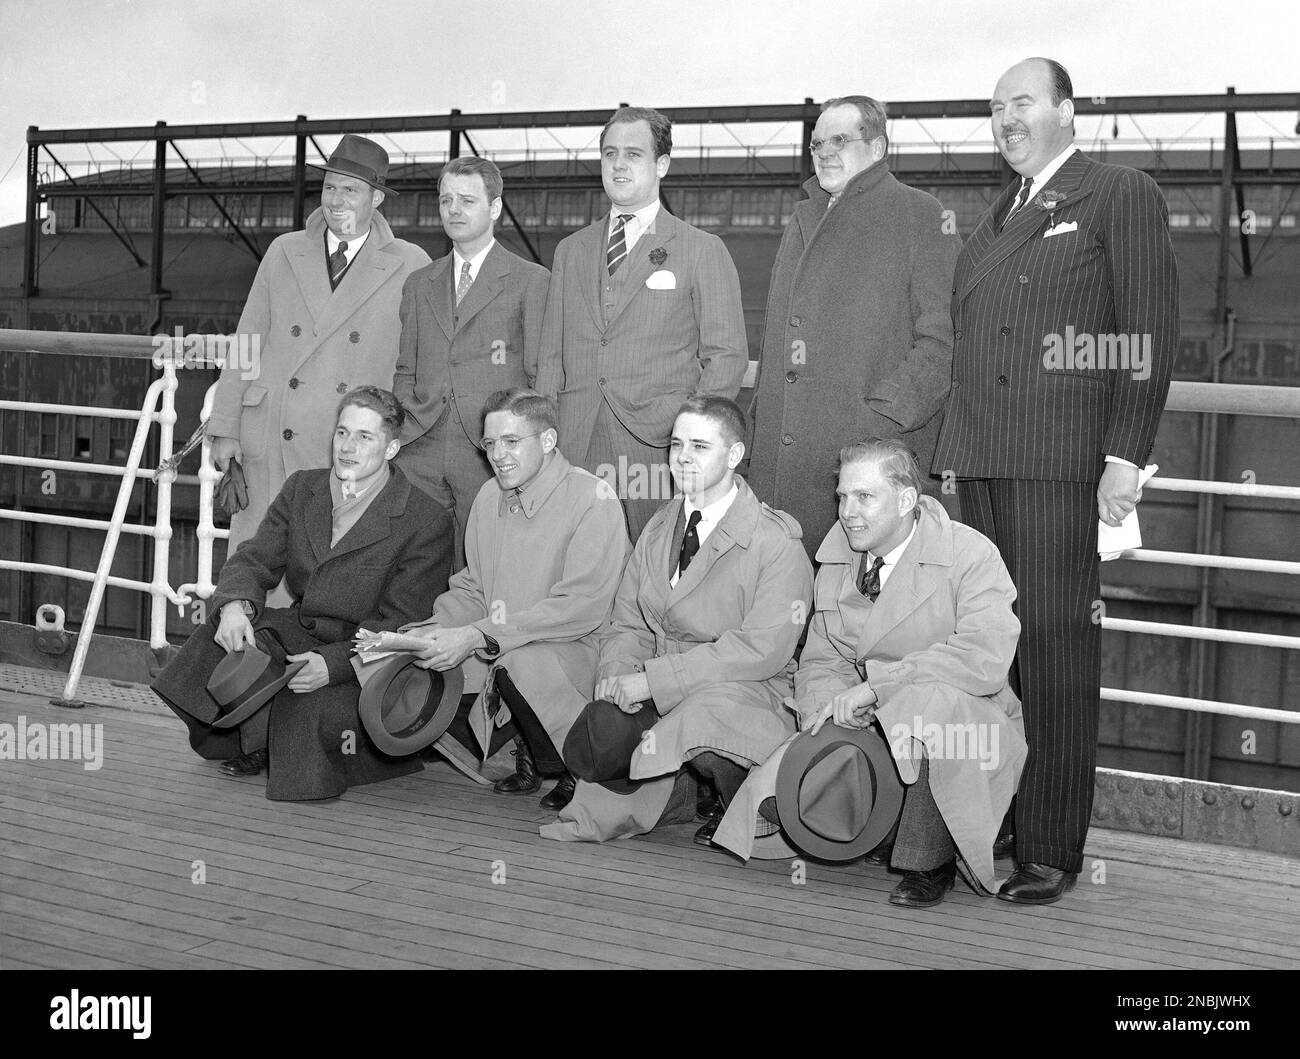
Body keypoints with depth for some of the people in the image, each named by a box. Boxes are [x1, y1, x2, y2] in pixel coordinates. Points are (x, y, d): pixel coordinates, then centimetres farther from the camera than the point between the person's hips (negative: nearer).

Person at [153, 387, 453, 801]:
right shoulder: (300, 489, 10)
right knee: (223, 636, -21)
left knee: (307, 709, -33)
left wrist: (333, 662, -29)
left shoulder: (427, 521, -10)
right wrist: (235, 605, -21)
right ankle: (253, 743, 1)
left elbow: (397, 623, -14)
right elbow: (253, 560, 4)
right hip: (295, 633, 6)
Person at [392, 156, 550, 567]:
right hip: (419, 452, 4)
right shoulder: (418, 284, 19)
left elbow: (541, 377, 2)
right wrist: (402, 427, 5)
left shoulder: (533, 281, 4)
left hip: (493, 455, -4)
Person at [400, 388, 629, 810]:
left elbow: (582, 607, -22)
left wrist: (478, 636, -26)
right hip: (498, 655, 7)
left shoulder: (592, 499, -14)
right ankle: (521, 756, 7)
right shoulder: (489, 497, 9)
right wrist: (435, 629, -10)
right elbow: (471, 590, 14)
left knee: (521, 659, -38)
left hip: (579, 651, -7)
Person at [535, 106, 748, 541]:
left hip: (659, 452, -3)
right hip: (574, 450, 3)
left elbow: (728, 357, 2)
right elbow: (551, 355, 16)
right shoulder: (570, 251, 18)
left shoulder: (703, 251, 5)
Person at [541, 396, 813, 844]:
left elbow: (763, 648, -20)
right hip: (660, 699, 5)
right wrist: (617, 674, -13)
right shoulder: (658, 529, 12)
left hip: (745, 693, -5)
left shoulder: (776, 542, -10)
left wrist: (652, 679, -23)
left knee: (697, 719, -35)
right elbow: (627, 625, 12)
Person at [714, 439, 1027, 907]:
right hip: (869, 729, 5)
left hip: (971, 729, -5)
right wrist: (829, 709, -15)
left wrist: (874, 685, -29)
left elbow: (986, 658, -27)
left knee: (931, 698, -41)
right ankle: (890, 830, 10)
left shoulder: (970, 555, -12)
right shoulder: (837, 562, 9)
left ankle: (930, 862, -18)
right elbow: (820, 660, 10)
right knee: (773, 794, -20)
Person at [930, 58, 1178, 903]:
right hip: (981, 460, 6)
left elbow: (1151, 336, -3)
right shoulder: (997, 217, 24)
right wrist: (954, 448, 15)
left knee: (1056, 645, -6)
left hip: (1061, 461, -6)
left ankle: (1052, 849, 0)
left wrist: (1126, 456, -11)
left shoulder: (1123, 196, 4)